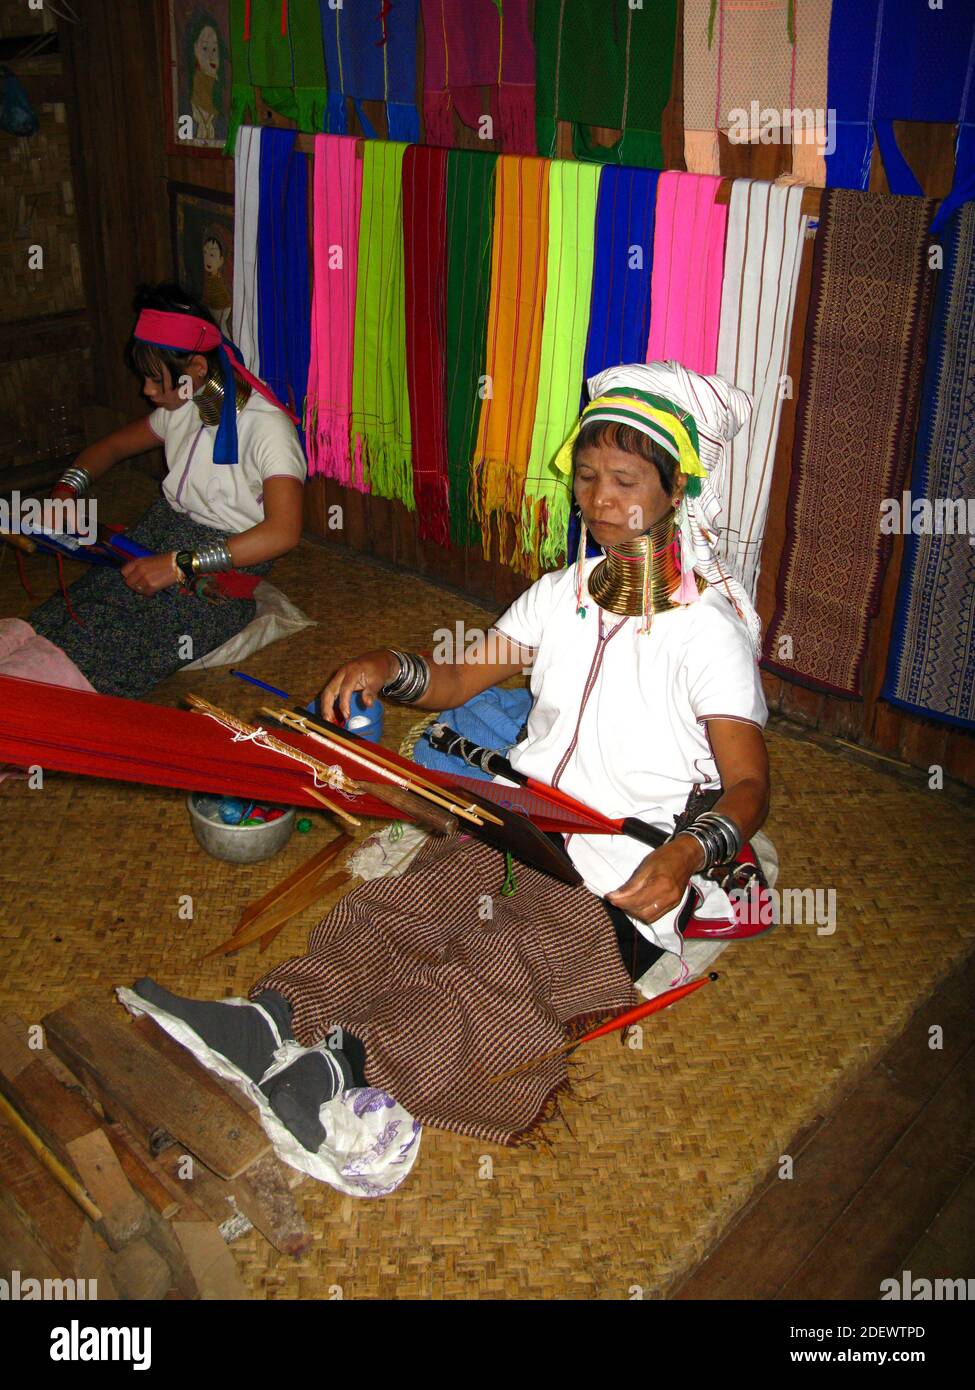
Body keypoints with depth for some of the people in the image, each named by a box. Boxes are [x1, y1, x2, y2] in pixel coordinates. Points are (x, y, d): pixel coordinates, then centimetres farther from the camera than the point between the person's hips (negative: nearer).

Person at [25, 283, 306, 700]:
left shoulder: (267, 427, -16)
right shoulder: (184, 409, 9)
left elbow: (283, 532, -28)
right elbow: (113, 445, 27)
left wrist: (180, 565, -28)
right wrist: (66, 489, 6)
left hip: (223, 568, -8)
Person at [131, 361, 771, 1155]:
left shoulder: (708, 627, -7)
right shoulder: (561, 595, 12)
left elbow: (748, 785, -13)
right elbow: (458, 681, 14)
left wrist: (689, 851, -34)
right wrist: (388, 669, -9)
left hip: (624, 879, -5)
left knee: (494, 969, -29)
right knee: (393, 910, -20)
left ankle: (345, 1062, -44)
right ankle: (272, 1018, -35)